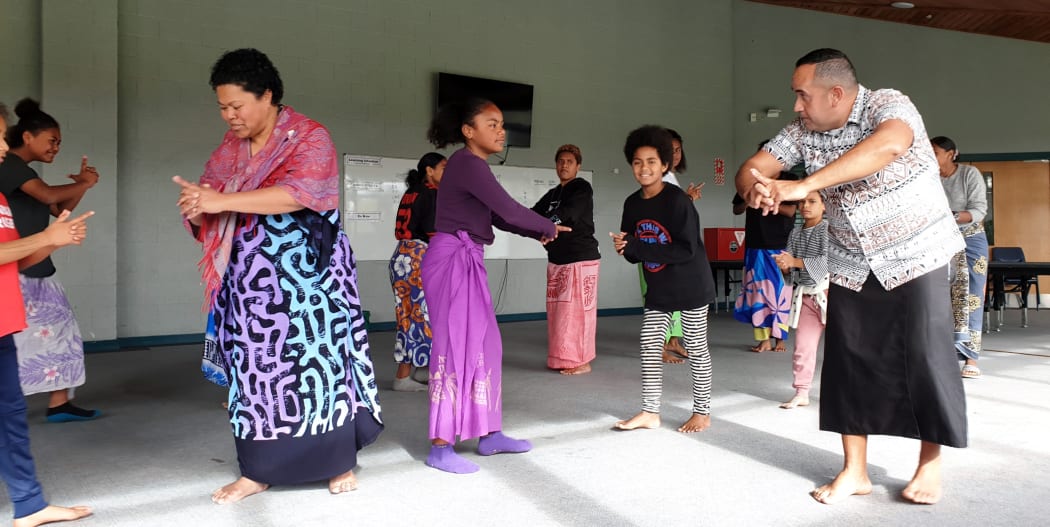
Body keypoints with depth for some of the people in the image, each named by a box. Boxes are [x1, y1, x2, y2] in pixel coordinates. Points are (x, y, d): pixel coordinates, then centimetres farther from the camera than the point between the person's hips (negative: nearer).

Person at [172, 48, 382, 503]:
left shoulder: (309, 138, -7)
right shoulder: (229, 147, 12)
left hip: (305, 275, -5)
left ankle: (340, 462, 14)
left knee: (319, 361, 0)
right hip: (251, 279, 6)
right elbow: (211, 193, 10)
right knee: (255, 366, 7)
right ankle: (258, 469, 17)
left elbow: (297, 193, -22)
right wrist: (198, 203, -15)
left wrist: (223, 202, -25)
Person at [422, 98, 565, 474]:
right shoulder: (468, 163, -15)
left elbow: (497, 217, 18)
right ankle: (440, 448, 2)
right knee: (454, 346, -6)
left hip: (467, 261, 10)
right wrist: (549, 228, -3)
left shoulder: (473, 166, 16)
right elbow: (509, 210, -19)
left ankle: (490, 435, 22)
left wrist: (538, 233, 7)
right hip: (451, 260, -10)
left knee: (484, 345, 12)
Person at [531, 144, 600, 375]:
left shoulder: (582, 188, -7)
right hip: (557, 259, 8)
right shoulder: (552, 194, 17)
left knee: (577, 310, -6)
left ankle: (582, 361, 1)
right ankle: (562, 358, 20)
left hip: (581, 258, -8)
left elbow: (567, 213, -24)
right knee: (557, 311, 10)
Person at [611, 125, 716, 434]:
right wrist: (624, 249, -18)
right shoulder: (632, 204, 1)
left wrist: (635, 247, -26)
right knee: (648, 347, 6)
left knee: (696, 348, 5)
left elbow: (686, 249, -25)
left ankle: (702, 412, 19)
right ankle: (650, 412, 17)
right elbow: (635, 253, 7)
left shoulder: (678, 200, -19)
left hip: (691, 285, -6)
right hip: (659, 289, 6)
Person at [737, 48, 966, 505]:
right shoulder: (803, 132, -5)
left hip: (916, 254, -4)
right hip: (851, 264, 5)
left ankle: (930, 465, 15)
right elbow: (751, 168, -8)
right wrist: (756, 187, -34)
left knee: (924, 357, -4)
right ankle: (854, 471, 12)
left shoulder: (888, 105, -21)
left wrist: (804, 185, -50)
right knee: (848, 360, 2)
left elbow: (889, 145, -44)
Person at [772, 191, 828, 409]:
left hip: (828, 293, -5)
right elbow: (789, 269, 8)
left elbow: (828, 261, -19)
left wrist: (796, 261, -22)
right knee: (803, 347, 5)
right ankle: (801, 393, 13)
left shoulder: (829, 229, -8)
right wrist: (783, 265, -16)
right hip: (805, 297, 5)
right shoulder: (795, 233, 10)